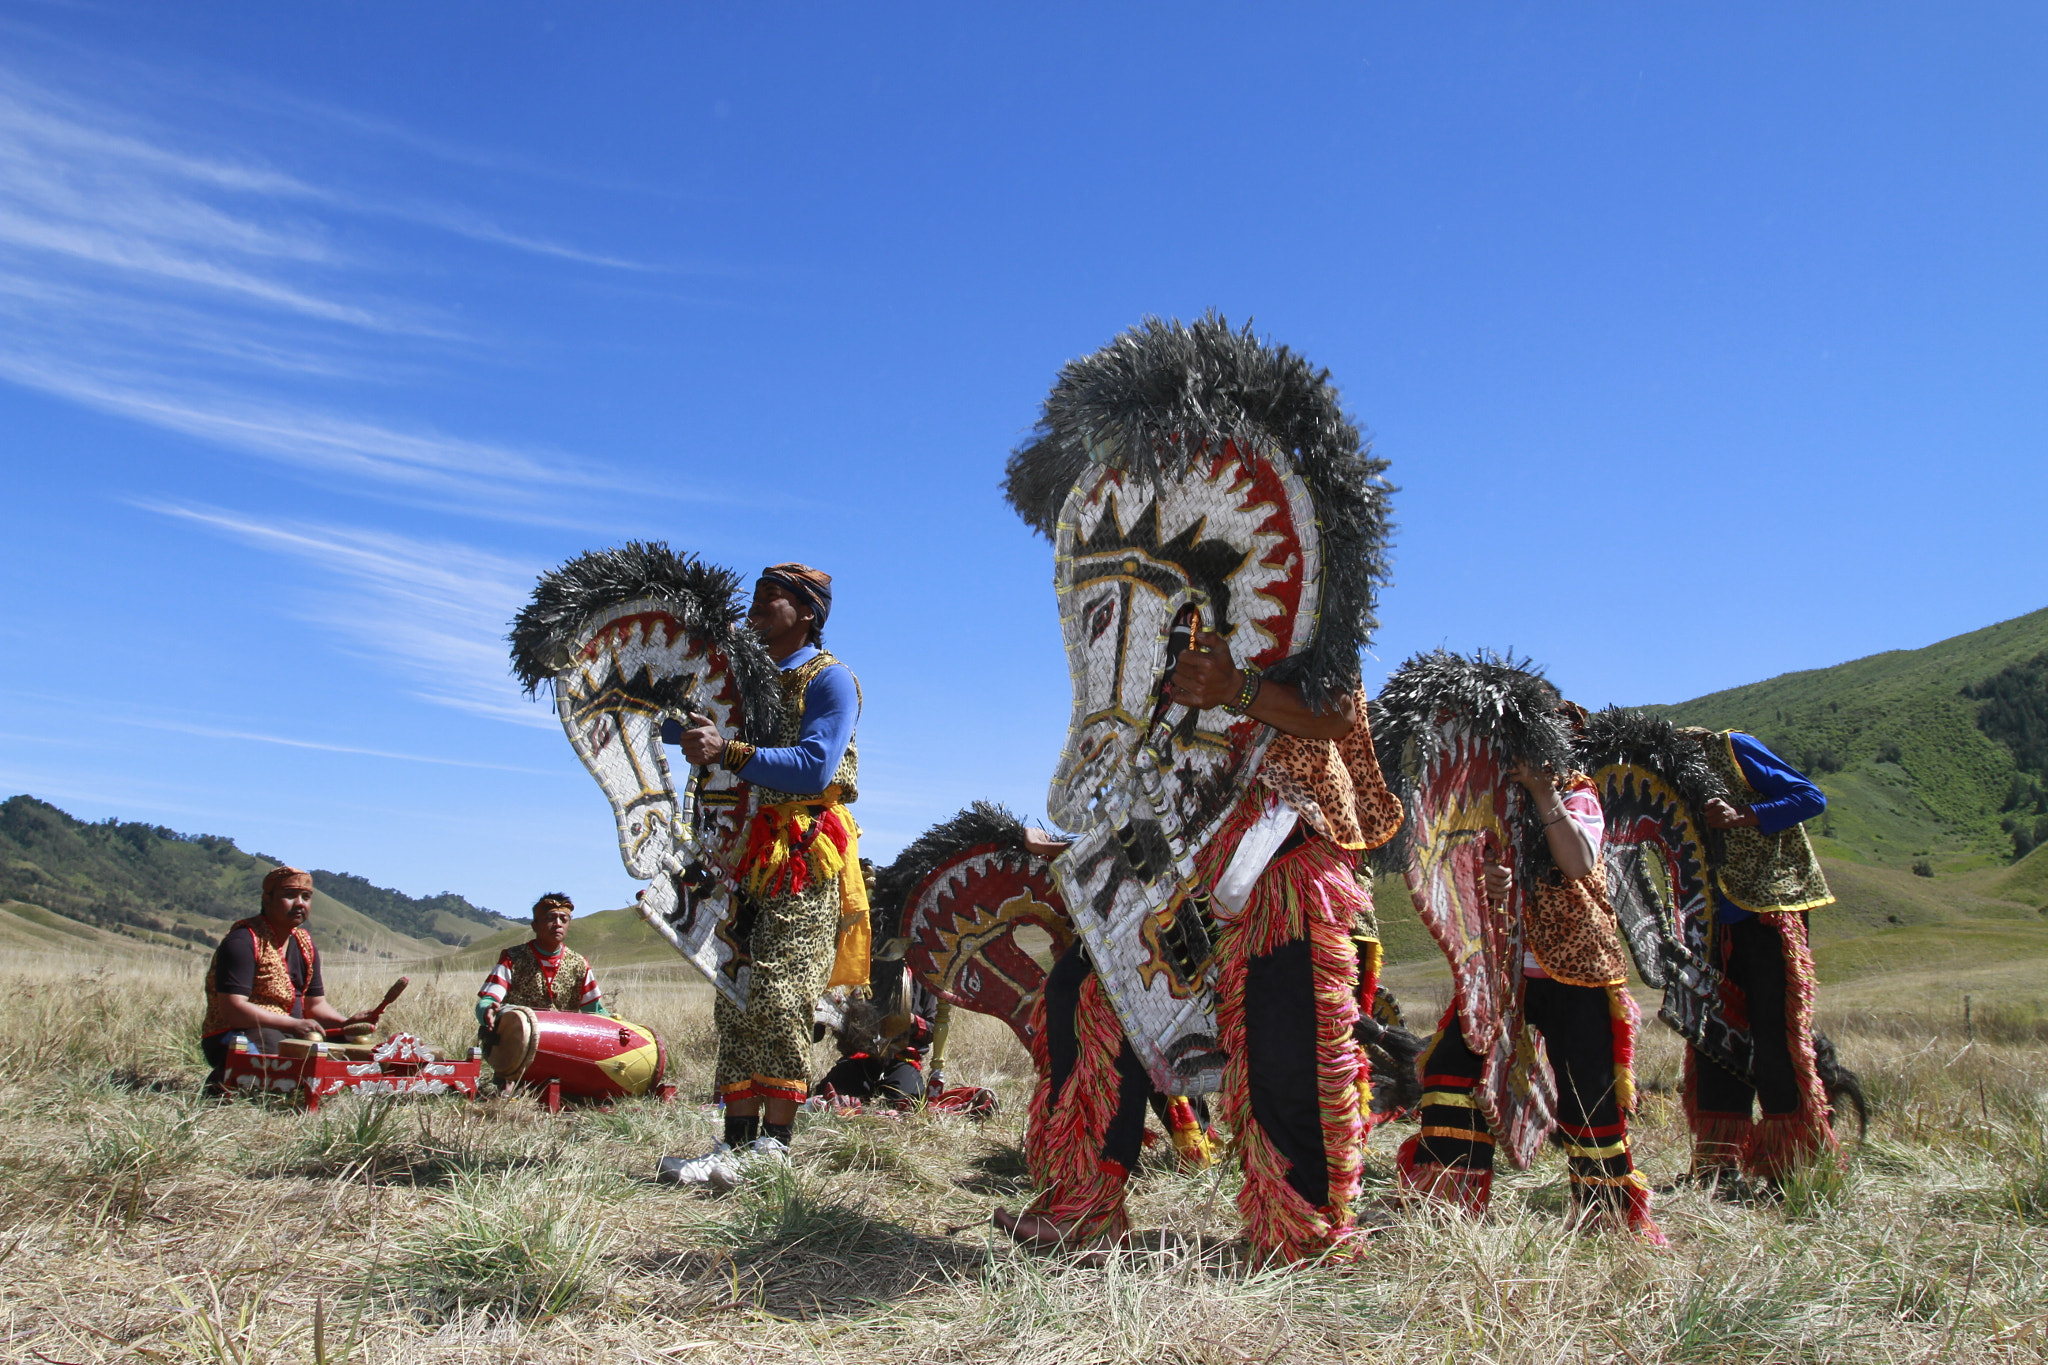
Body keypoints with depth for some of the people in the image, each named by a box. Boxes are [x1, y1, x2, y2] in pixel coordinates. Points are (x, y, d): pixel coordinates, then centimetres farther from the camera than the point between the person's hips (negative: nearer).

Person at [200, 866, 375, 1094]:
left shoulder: (304, 943, 13)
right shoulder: (243, 941, -13)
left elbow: (315, 1004, 14)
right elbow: (232, 1009, -22)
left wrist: (347, 1022, -6)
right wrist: (293, 1025, -27)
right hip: (235, 1039, -9)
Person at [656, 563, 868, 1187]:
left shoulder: (828, 679, -3)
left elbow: (814, 767, -18)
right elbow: (683, 730, 31)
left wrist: (728, 751, -26)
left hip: (801, 860, -7)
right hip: (745, 856, 8)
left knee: (779, 1001, -12)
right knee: (736, 1001, 4)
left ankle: (772, 1148, -8)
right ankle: (736, 1147, 7)